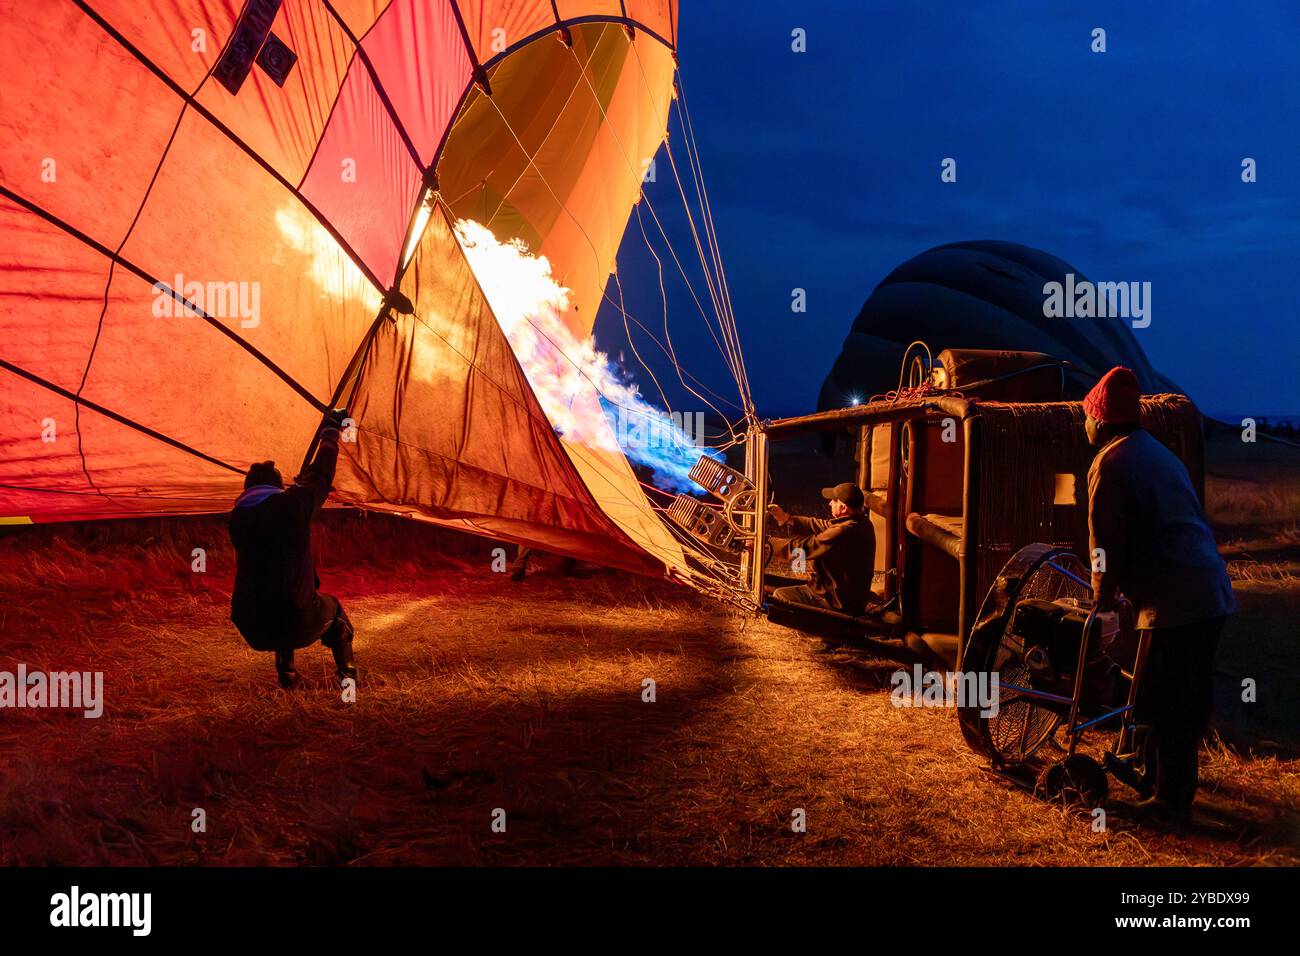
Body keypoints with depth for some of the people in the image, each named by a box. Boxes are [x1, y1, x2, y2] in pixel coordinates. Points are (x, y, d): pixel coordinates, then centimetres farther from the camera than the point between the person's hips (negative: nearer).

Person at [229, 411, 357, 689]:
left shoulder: (237, 516, 6)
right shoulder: (294, 503, -7)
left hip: (251, 628, 4)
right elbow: (322, 471, 8)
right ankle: (346, 672, 31)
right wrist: (330, 429, 26)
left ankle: (287, 675, 34)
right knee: (333, 609, 31)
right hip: (297, 624, -3)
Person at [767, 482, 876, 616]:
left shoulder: (845, 532, -29)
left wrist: (784, 521, -10)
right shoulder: (861, 522, 3)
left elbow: (806, 547, -22)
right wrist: (787, 518, 1)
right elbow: (818, 525, 7)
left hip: (838, 603, -10)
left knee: (779, 595, -1)